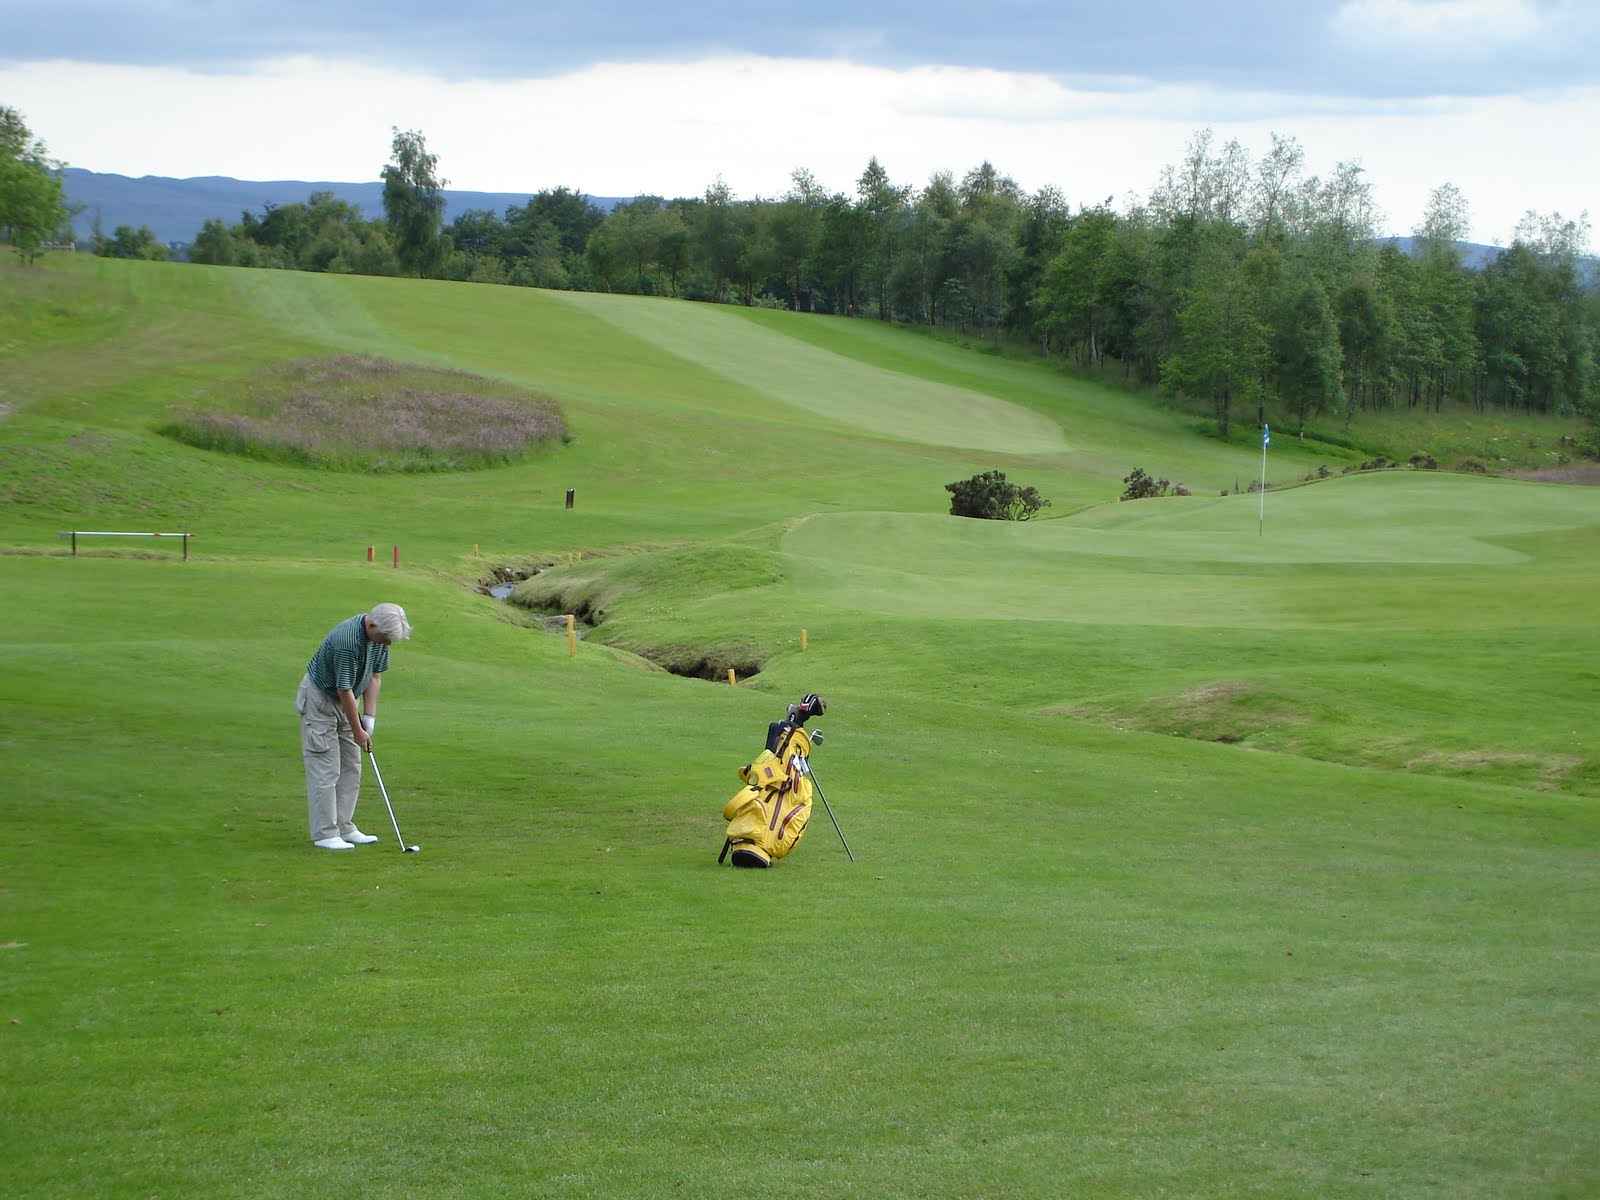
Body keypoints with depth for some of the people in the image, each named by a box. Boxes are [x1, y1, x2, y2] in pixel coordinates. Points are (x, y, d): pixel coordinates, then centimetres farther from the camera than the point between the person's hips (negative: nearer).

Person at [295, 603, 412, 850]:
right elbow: (344, 690, -27)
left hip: (345, 700, 9)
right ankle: (324, 834, -6)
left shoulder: (379, 637, -7)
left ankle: (344, 827, 14)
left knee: (351, 767, 8)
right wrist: (357, 732, -18)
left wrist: (369, 717, -3)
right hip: (319, 698, -9)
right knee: (325, 768, -9)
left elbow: (375, 675, 4)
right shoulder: (347, 640, -34)